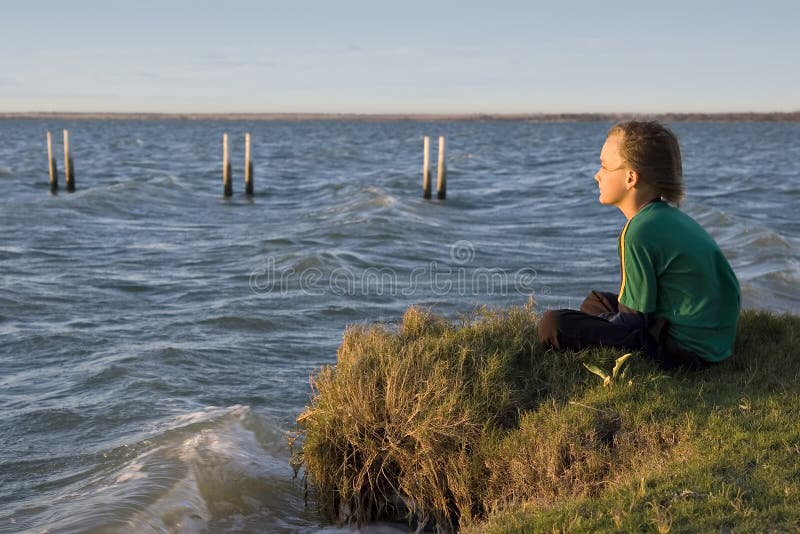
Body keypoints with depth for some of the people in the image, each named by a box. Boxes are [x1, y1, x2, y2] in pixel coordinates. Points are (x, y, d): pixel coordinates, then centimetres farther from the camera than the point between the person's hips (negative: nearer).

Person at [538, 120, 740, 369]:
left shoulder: (640, 231, -19)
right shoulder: (669, 216, 10)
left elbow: (634, 318, -15)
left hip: (686, 348, -10)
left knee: (552, 325, -16)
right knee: (595, 302, 29)